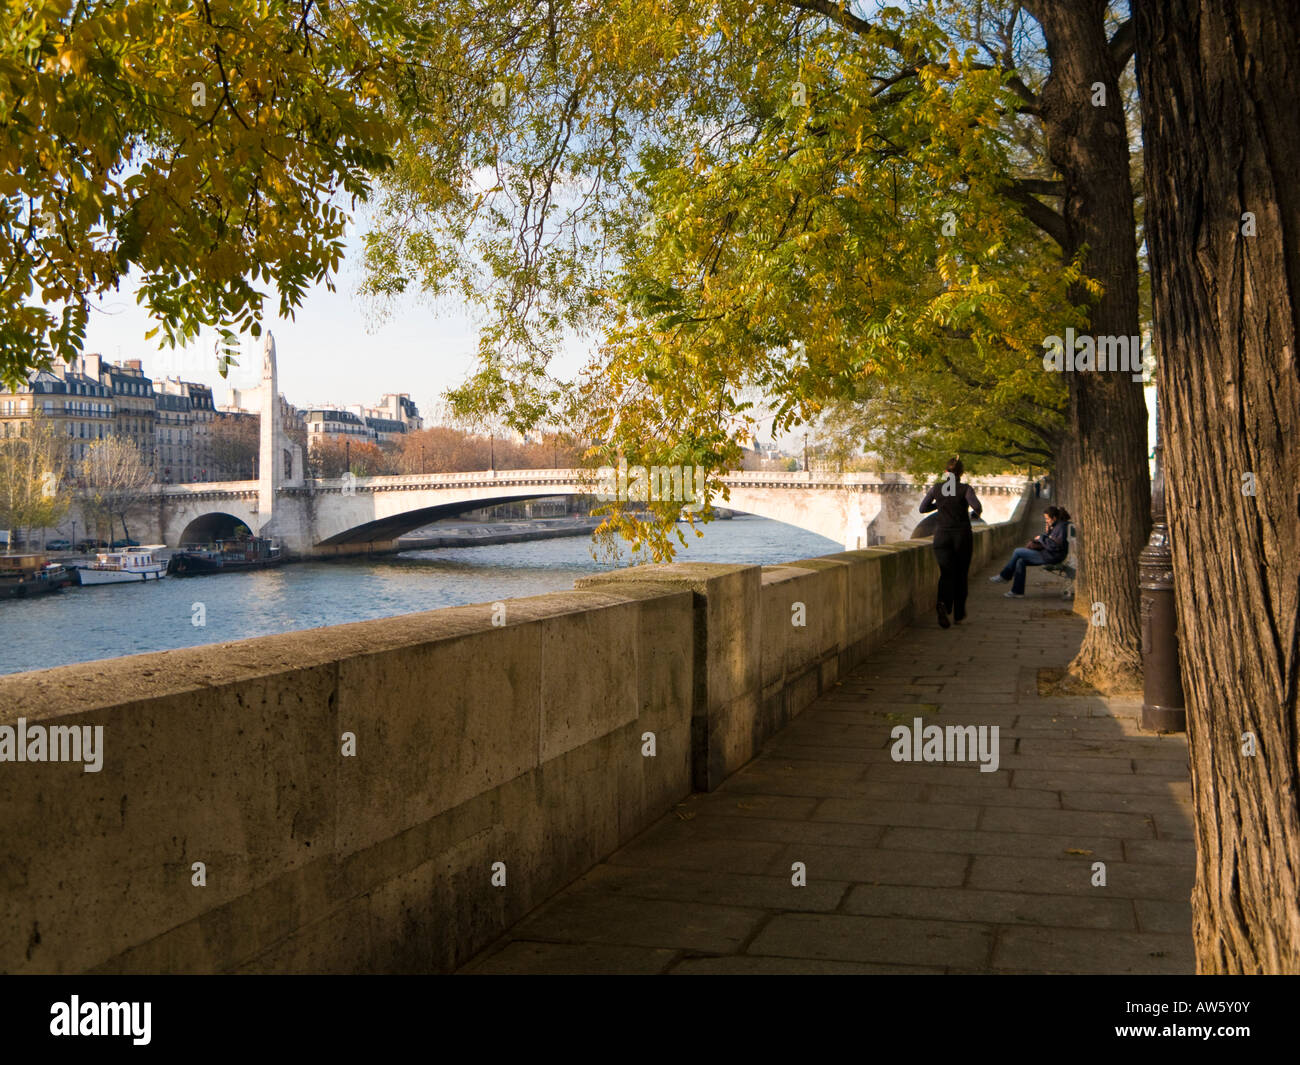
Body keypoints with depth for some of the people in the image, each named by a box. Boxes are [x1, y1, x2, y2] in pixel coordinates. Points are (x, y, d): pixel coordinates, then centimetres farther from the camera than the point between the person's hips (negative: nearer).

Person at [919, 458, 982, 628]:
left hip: (942, 535, 1)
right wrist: (976, 513, 0)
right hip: (962, 536, -1)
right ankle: (958, 614, 19)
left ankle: (943, 603, -31)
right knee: (960, 575, 13)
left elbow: (923, 508, 9)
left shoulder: (936, 488, 1)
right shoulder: (966, 489, -7)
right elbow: (977, 506, -22)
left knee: (946, 573, 0)